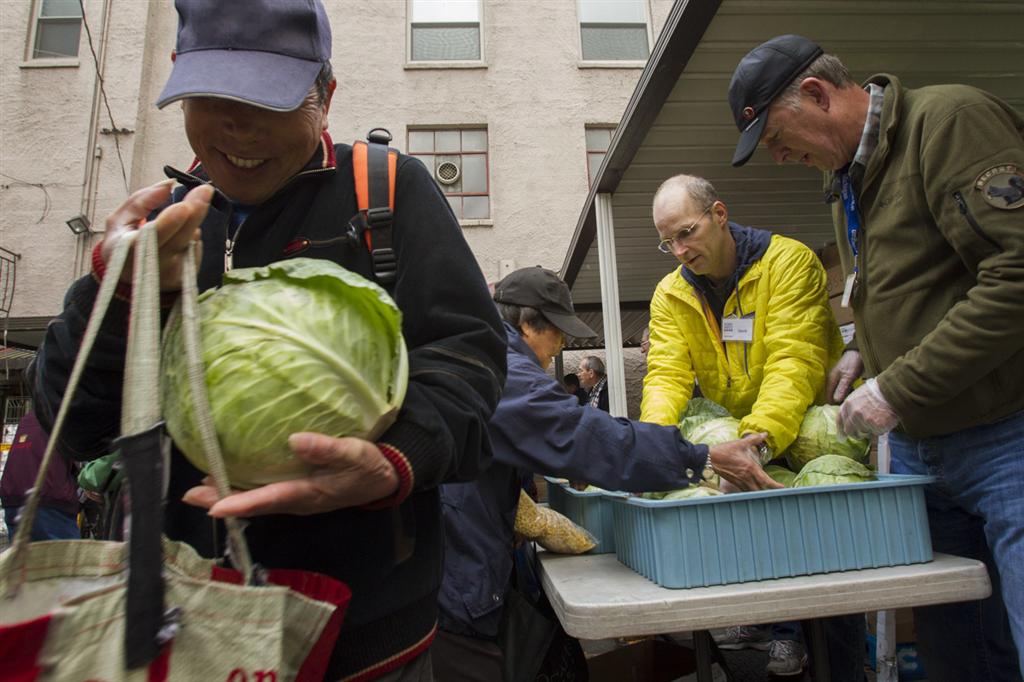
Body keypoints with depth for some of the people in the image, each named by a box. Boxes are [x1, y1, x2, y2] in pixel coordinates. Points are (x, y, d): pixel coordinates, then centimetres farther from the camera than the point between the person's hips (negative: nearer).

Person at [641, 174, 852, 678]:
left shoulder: (788, 262, -17)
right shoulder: (671, 294, -2)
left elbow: (795, 363, -27)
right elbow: (667, 373, -13)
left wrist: (761, 436, -41)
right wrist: (655, 434, -32)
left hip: (810, 424, -3)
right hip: (737, 434, 4)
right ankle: (781, 626, 17)